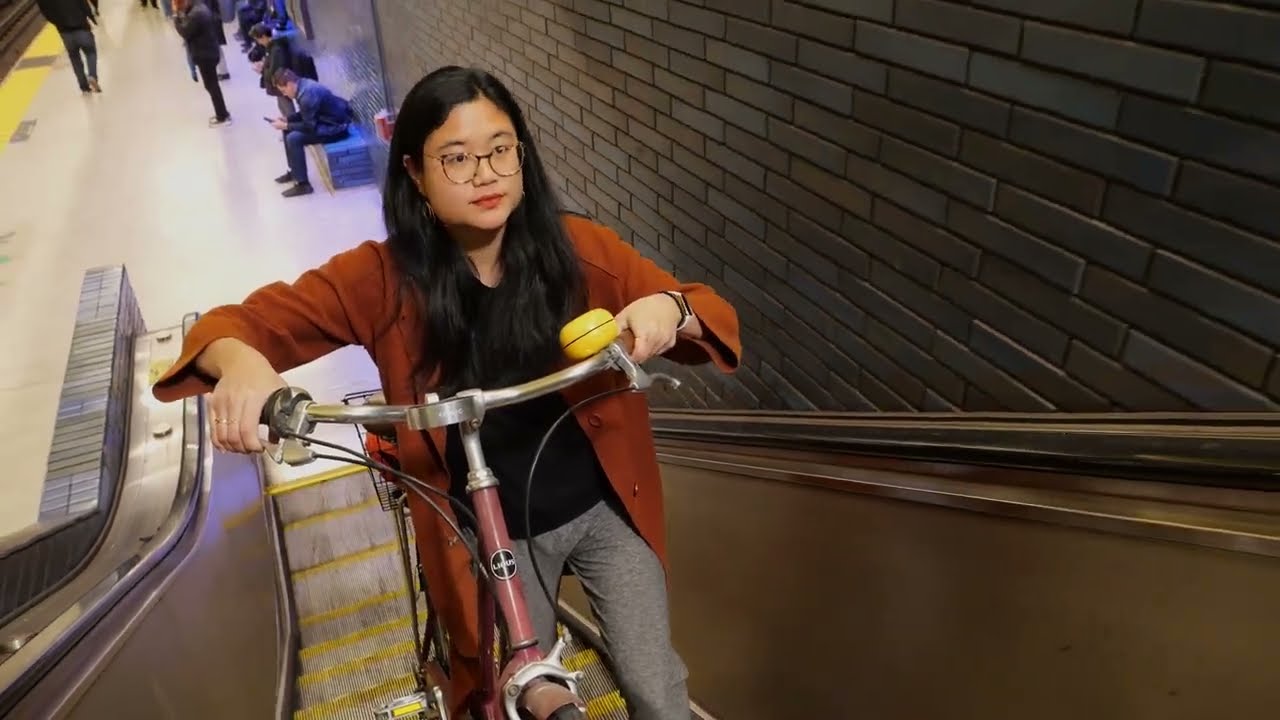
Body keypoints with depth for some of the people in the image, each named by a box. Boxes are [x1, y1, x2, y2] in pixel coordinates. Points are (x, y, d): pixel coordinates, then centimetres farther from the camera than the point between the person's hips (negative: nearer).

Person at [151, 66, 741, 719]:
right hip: (492, 535, 0)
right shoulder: (386, 279, -15)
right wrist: (241, 361, -38)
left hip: (605, 508, 1)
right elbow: (240, 321, -13)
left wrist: (668, 308, -35)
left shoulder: (580, 249, -14)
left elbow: (713, 316, -11)